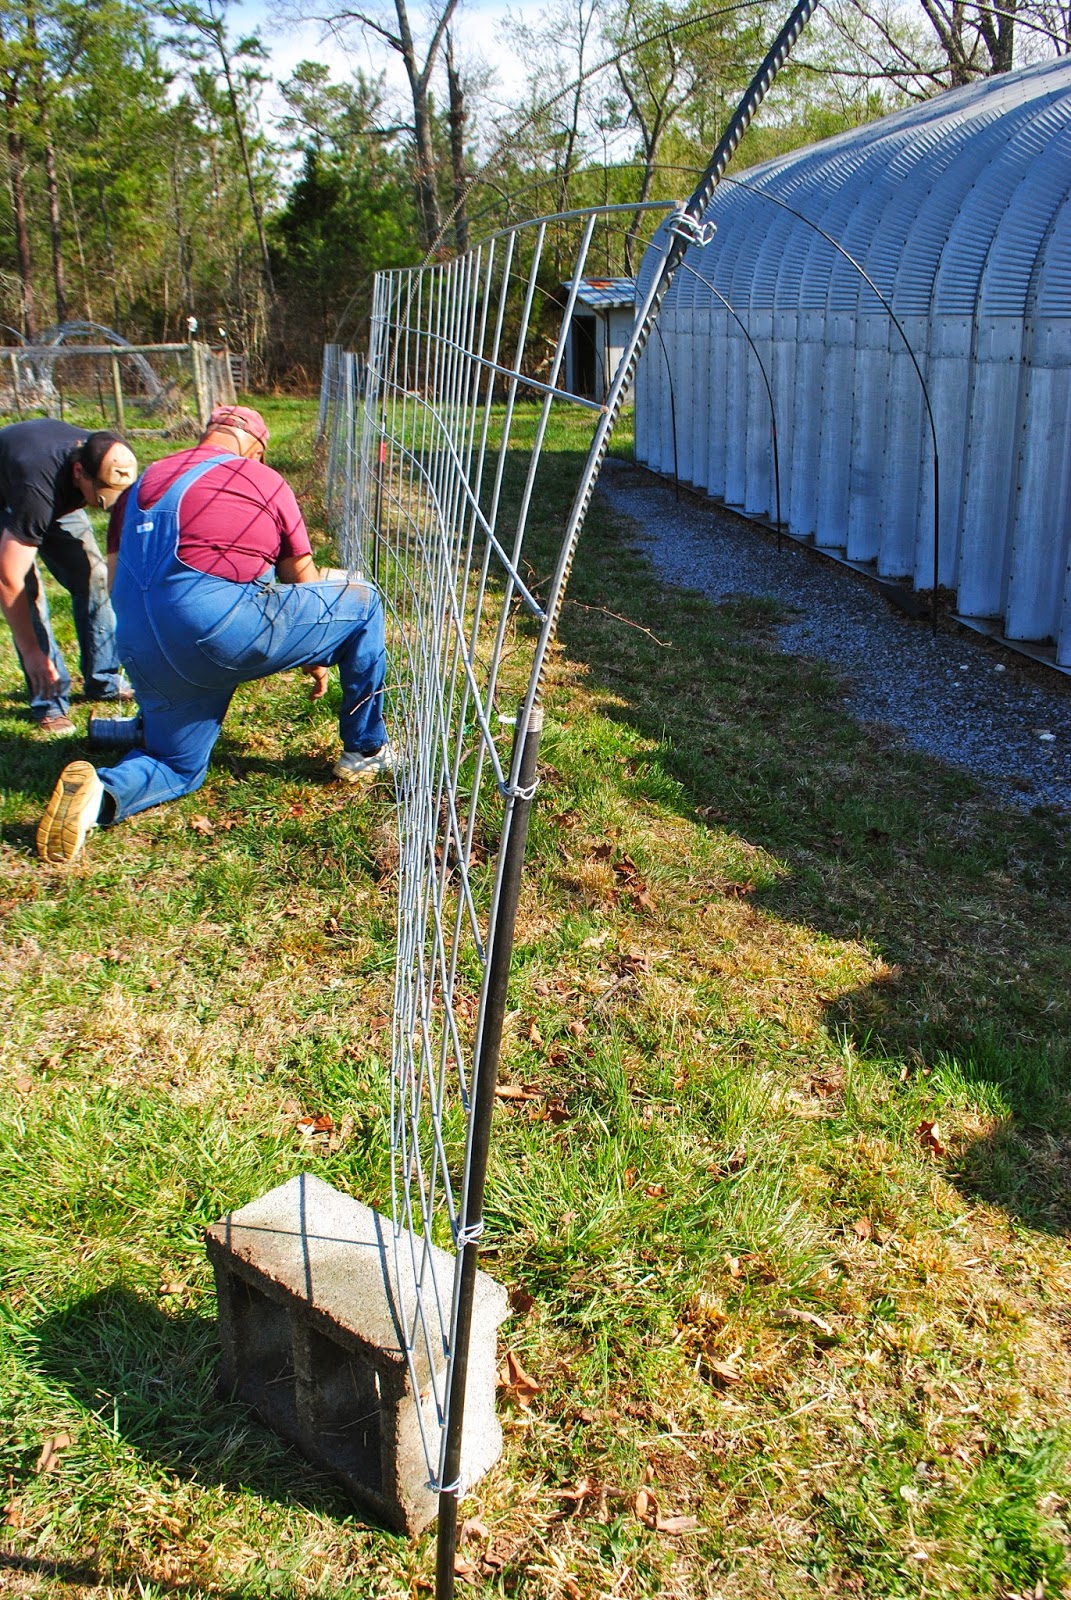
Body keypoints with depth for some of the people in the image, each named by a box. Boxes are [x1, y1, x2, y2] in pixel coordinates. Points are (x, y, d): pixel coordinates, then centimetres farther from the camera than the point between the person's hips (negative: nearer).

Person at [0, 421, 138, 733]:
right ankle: (48, 702, -11)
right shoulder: (37, 491, -45)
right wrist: (31, 651, -35)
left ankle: (103, 681, 8)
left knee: (93, 575, -5)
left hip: (58, 496, 5)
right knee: (28, 590, -19)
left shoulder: (109, 465, -29)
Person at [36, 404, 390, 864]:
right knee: (362, 603, 13)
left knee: (179, 767, 25)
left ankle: (102, 791, -7)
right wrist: (317, 659, 33)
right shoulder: (263, 480, 11)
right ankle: (366, 751, 19)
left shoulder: (144, 481, 24)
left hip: (141, 652, 6)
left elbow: (116, 581, 23)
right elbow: (302, 577, 19)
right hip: (221, 627, -5)